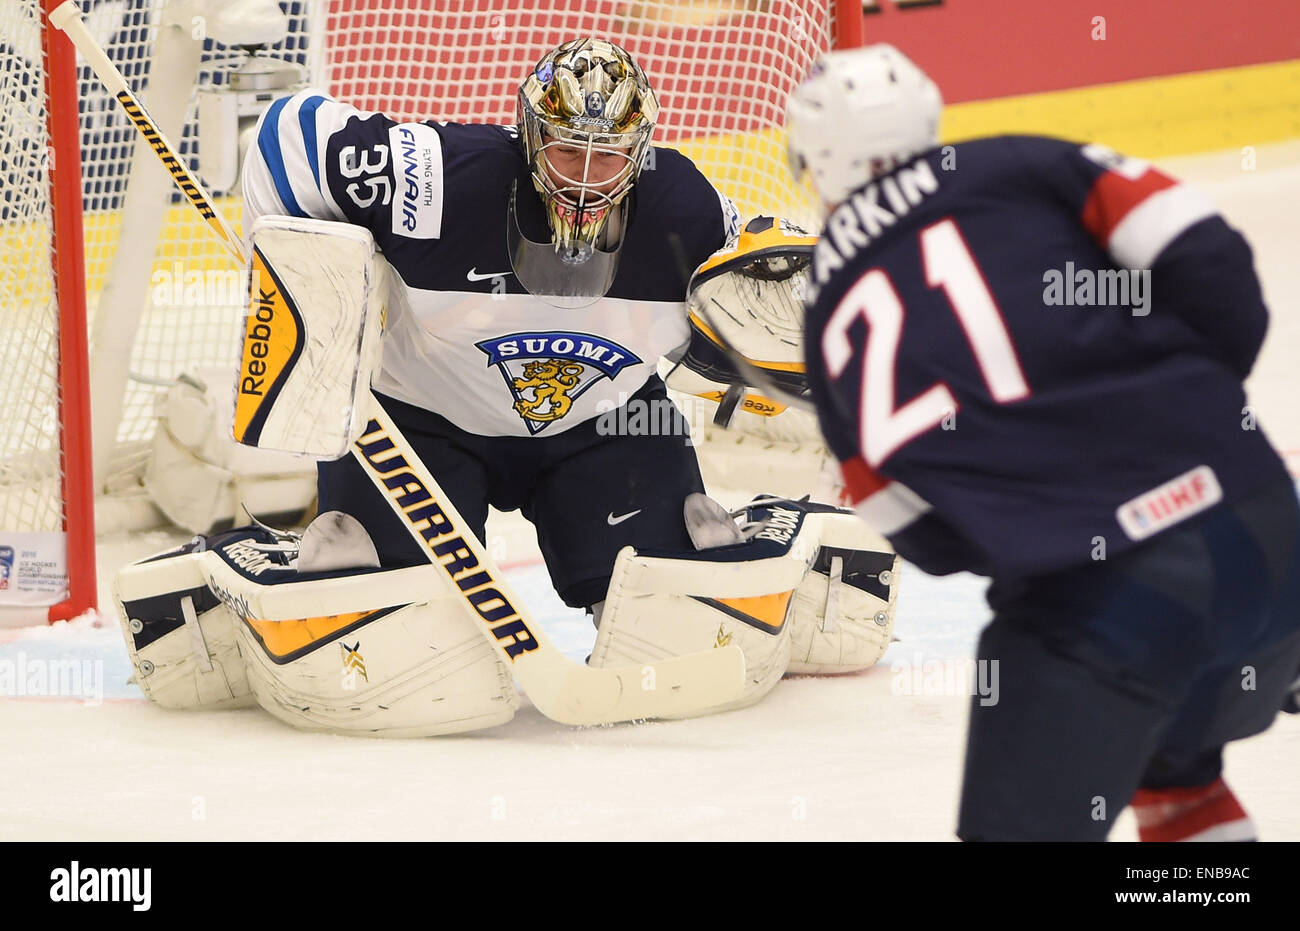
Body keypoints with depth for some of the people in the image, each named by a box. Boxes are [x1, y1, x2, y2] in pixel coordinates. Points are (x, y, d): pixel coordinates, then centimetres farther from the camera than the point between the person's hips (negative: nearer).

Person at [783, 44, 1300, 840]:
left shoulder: (834, 324, 12)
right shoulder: (1021, 169, 9)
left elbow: (931, 541, 12)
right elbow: (1201, 252, 0)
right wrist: (1214, 398, 16)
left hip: (1087, 596, -3)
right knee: (1173, 745, 32)